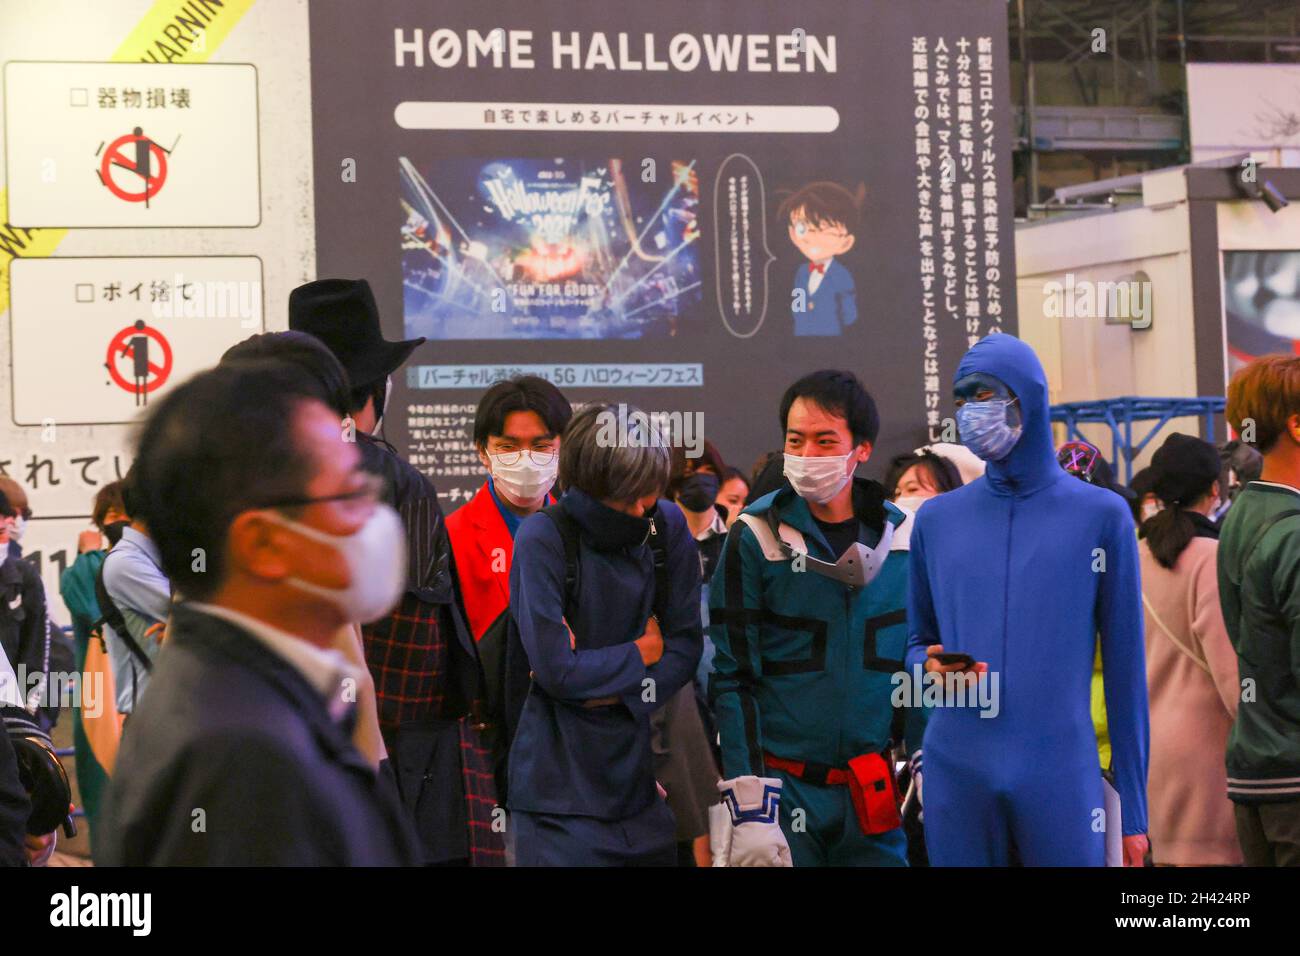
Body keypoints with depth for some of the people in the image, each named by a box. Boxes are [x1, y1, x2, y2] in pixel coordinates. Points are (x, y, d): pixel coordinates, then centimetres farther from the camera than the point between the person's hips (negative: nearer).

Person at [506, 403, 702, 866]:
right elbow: (555, 668, -17)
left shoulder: (667, 527, 1)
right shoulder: (543, 538, -14)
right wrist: (643, 652, -4)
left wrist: (617, 691, -13)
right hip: (563, 785, -5)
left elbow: (685, 647, 2)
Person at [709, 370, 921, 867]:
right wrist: (748, 805, -12)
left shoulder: (903, 536, 5)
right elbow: (732, 677, -6)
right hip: (784, 786, -3)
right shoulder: (756, 537, -4)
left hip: (874, 797, 3)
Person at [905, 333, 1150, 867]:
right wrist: (930, 666, -6)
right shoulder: (937, 519, 10)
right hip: (955, 776, 2)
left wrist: (1133, 811, 0)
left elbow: (1125, 671, 3)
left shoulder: (1101, 516, 3)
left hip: (1062, 777, -2)